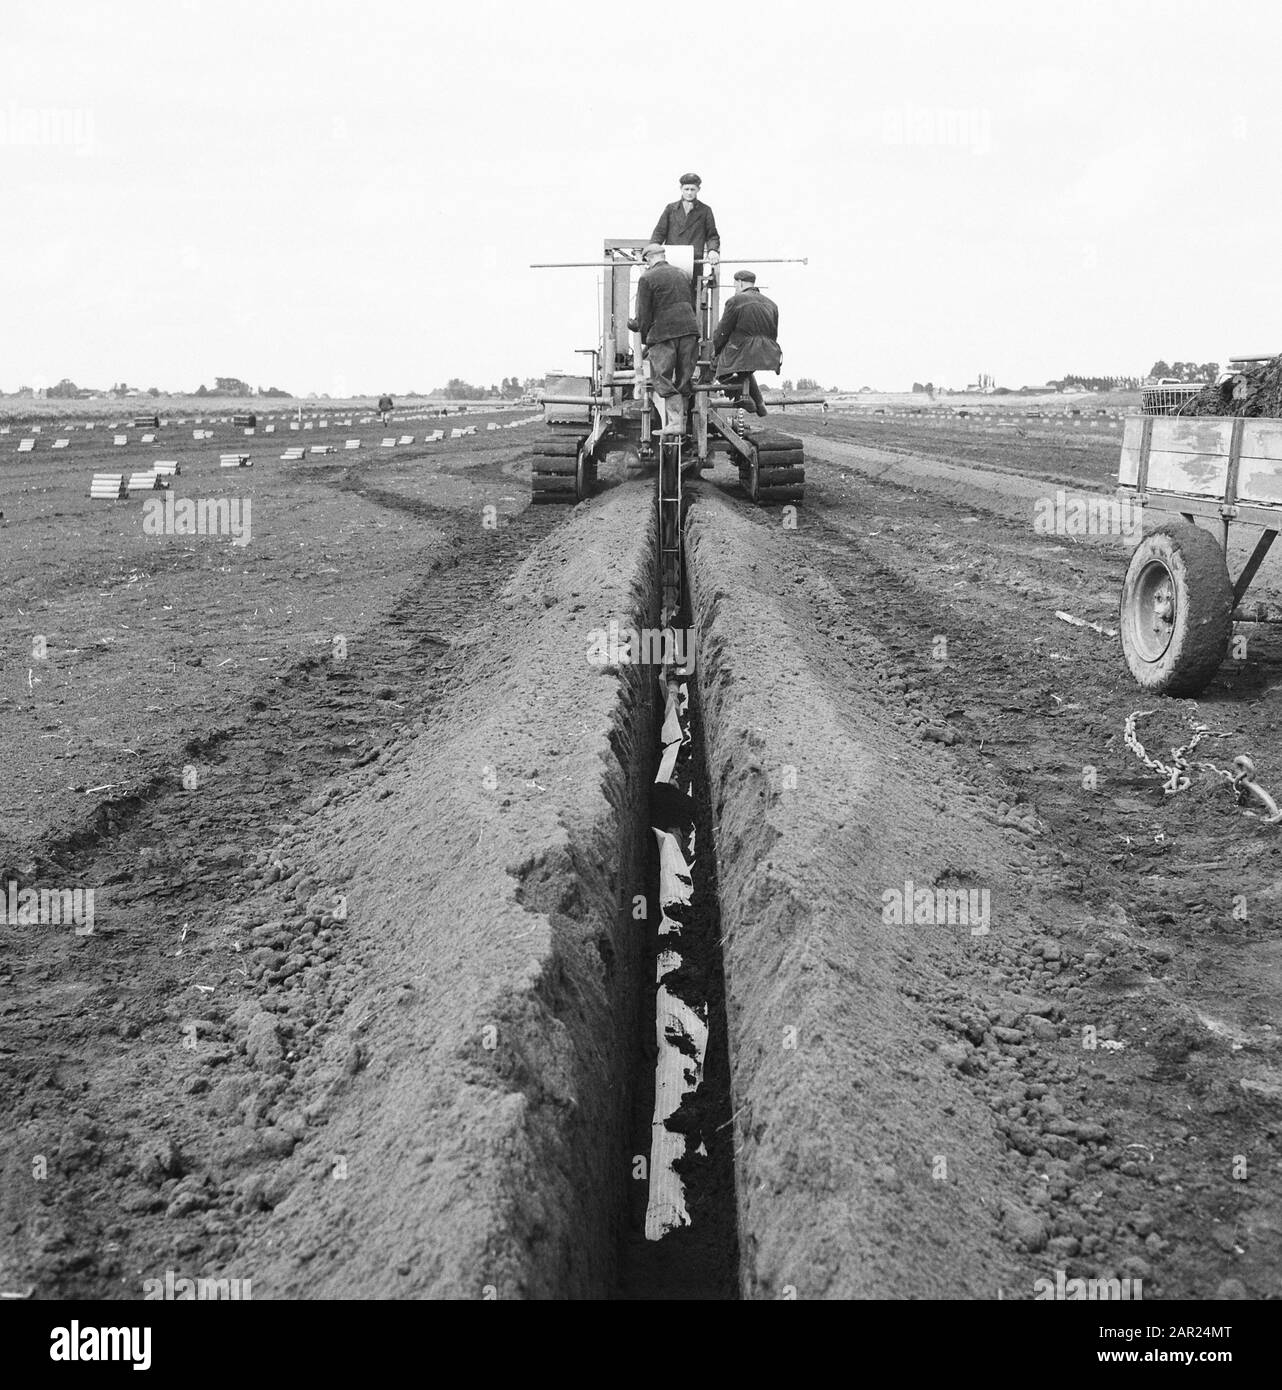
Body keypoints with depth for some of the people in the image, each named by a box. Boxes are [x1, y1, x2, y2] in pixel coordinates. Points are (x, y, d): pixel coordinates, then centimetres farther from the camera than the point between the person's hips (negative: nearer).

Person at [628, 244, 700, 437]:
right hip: (689, 329, 5)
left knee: (663, 380, 0)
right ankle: (681, 419, 13)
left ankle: (675, 422, -9)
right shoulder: (680, 274, 17)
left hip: (663, 333, -5)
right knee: (684, 379, 10)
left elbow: (644, 314, -4)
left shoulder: (647, 278, -3)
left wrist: (645, 338, 8)